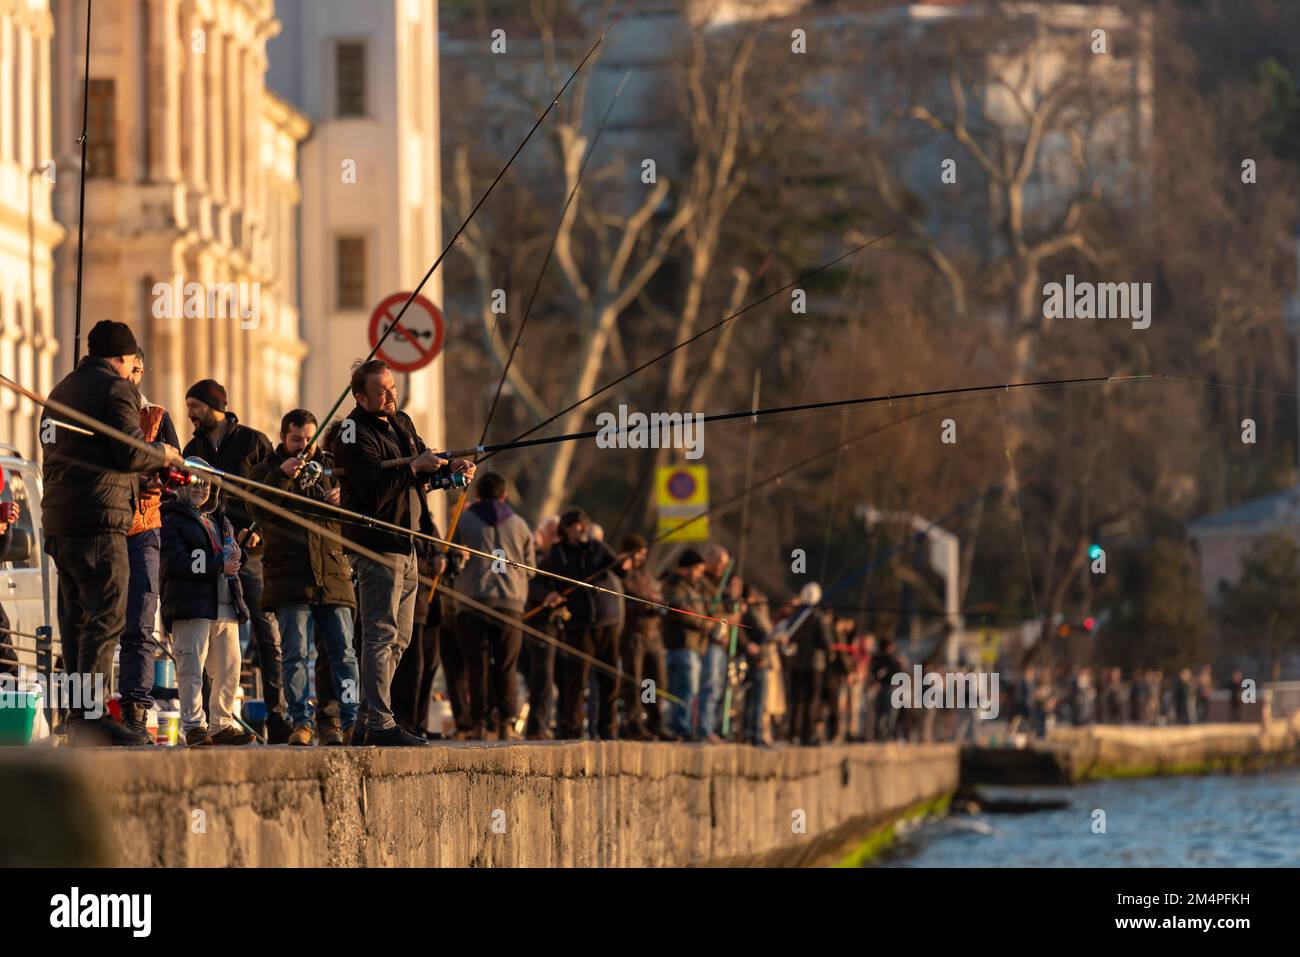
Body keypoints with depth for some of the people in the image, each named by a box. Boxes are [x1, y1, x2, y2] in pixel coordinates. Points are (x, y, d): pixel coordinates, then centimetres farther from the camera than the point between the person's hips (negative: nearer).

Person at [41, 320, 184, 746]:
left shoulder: (62, 391, 21)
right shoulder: (116, 388, -5)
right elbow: (131, 452, -14)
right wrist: (162, 453, 6)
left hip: (57, 519, 9)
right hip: (98, 518, -9)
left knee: (77, 617, 11)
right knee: (106, 617, -10)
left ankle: (79, 717, 11)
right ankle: (91, 715, -18)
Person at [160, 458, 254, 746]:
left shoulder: (220, 520, 23)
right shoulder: (171, 521, 0)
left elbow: (231, 554, 34)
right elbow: (175, 561, -13)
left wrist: (233, 557, 8)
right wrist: (219, 566, -15)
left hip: (225, 605, 7)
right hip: (190, 605, -7)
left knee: (229, 668, 7)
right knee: (191, 668, -10)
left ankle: (222, 723, 17)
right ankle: (194, 726, -7)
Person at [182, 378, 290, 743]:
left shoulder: (252, 441, 5)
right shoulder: (193, 449, 16)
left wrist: (259, 532, -9)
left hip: (251, 552, -3)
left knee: (267, 636, -7)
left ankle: (277, 716, -7)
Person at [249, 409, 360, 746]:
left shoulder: (331, 466, 18)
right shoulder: (265, 471, 12)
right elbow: (260, 509, -7)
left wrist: (344, 500, -6)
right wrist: (282, 475, -18)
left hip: (332, 574, 2)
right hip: (289, 576, -2)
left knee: (343, 652, -2)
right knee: (294, 653, -5)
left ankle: (352, 721, -2)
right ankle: (302, 722, -2)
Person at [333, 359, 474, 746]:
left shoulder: (402, 423, 14)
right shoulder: (355, 435, -13)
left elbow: (422, 475, 20)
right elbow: (376, 492, -23)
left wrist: (450, 468, 1)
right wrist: (413, 467, -22)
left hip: (405, 546, 9)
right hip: (377, 544, -9)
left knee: (398, 637, 12)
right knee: (381, 634, -13)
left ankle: (365, 722, 17)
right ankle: (380, 724, -17)